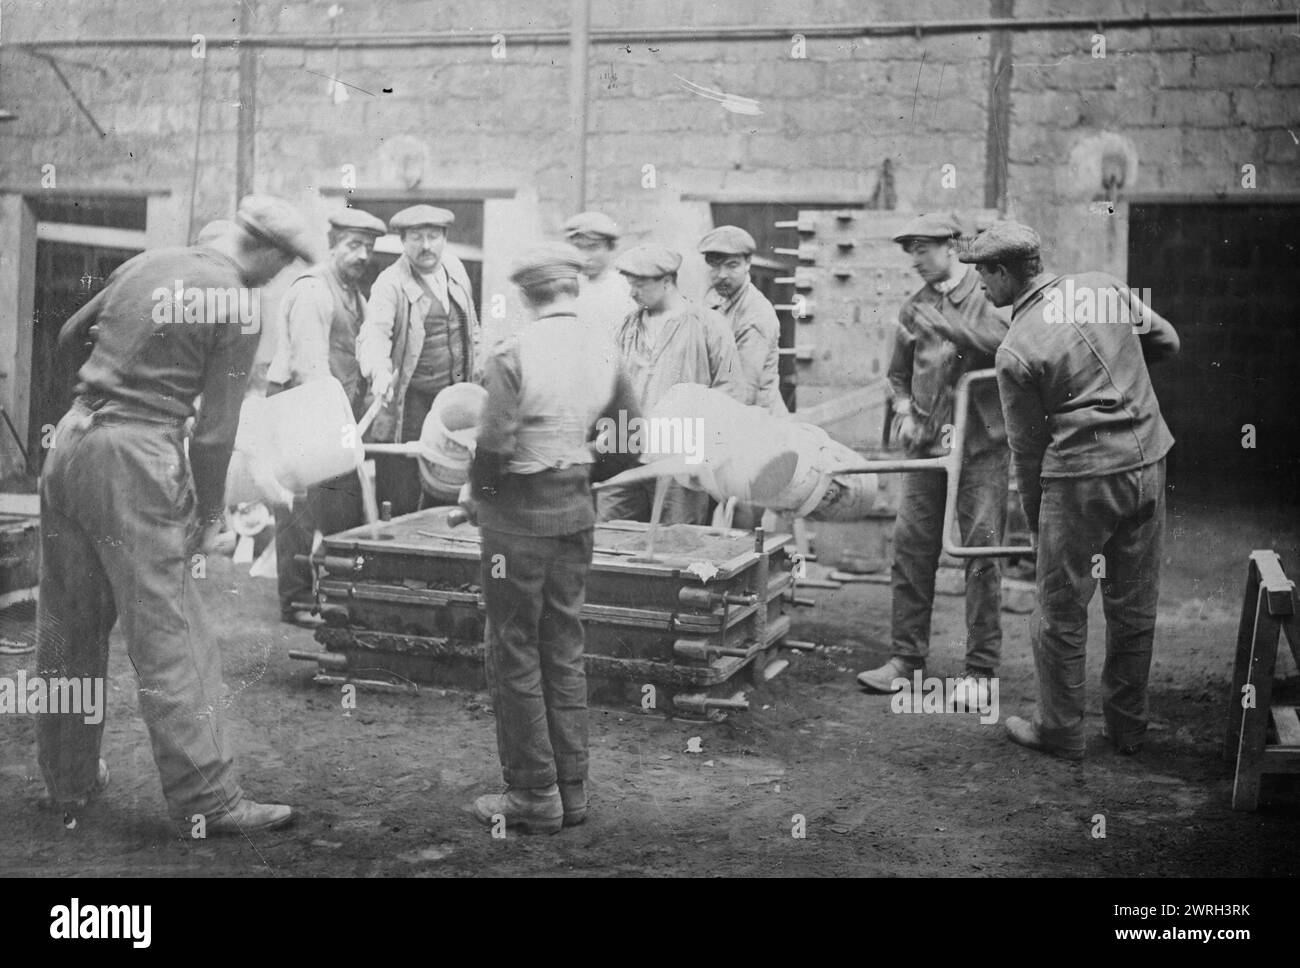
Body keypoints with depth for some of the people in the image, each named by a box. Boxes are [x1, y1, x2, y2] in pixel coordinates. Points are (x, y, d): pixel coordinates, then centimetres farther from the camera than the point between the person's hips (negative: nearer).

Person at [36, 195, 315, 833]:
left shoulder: (146, 263, 14)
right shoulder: (237, 306, -6)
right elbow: (217, 427, -7)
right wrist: (209, 512, 3)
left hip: (70, 439, 8)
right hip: (137, 457, -8)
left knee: (69, 627, 16)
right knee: (170, 639, -4)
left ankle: (70, 779, 31)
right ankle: (208, 799, 2)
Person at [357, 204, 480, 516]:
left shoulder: (454, 269, 9)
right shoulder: (391, 283, -11)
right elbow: (374, 332, -27)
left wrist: (475, 372, 18)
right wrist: (380, 372, -45)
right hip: (407, 403, -5)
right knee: (401, 504, -4)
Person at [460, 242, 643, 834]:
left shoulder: (512, 356, -15)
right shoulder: (603, 356, 3)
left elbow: (495, 446, -21)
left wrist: (474, 491, -3)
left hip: (519, 514, -6)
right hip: (576, 512, 6)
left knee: (514, 655, 5)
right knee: (564, 651, 15)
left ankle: (534, 796, 11)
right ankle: (571, 790, 22)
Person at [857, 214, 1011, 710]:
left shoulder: (991, 293, -1)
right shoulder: (914, 308, 13)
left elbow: (1005, 343, -19)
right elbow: (898, 375, 23)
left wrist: (942, 325, -19)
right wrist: (905, 412, 5)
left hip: (981, 444, -5)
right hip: (927, 442, 5)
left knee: (982, 551, -3)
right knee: (910, 548, 4)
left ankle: (980, 670, 5)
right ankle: (906, 657, 14)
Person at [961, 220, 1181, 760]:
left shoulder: (1016, 350, -9)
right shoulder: (1103, 287, 4)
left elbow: (1027, 446, -3)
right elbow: (1166, 341, 13)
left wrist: (1035, 522, 9)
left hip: (1081, 477, -6)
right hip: (1149, 459, 6)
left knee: (1062, 611, 9)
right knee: (1135, 606, 16)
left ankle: (1061, 732, 20)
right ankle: (1128, 727, 29)